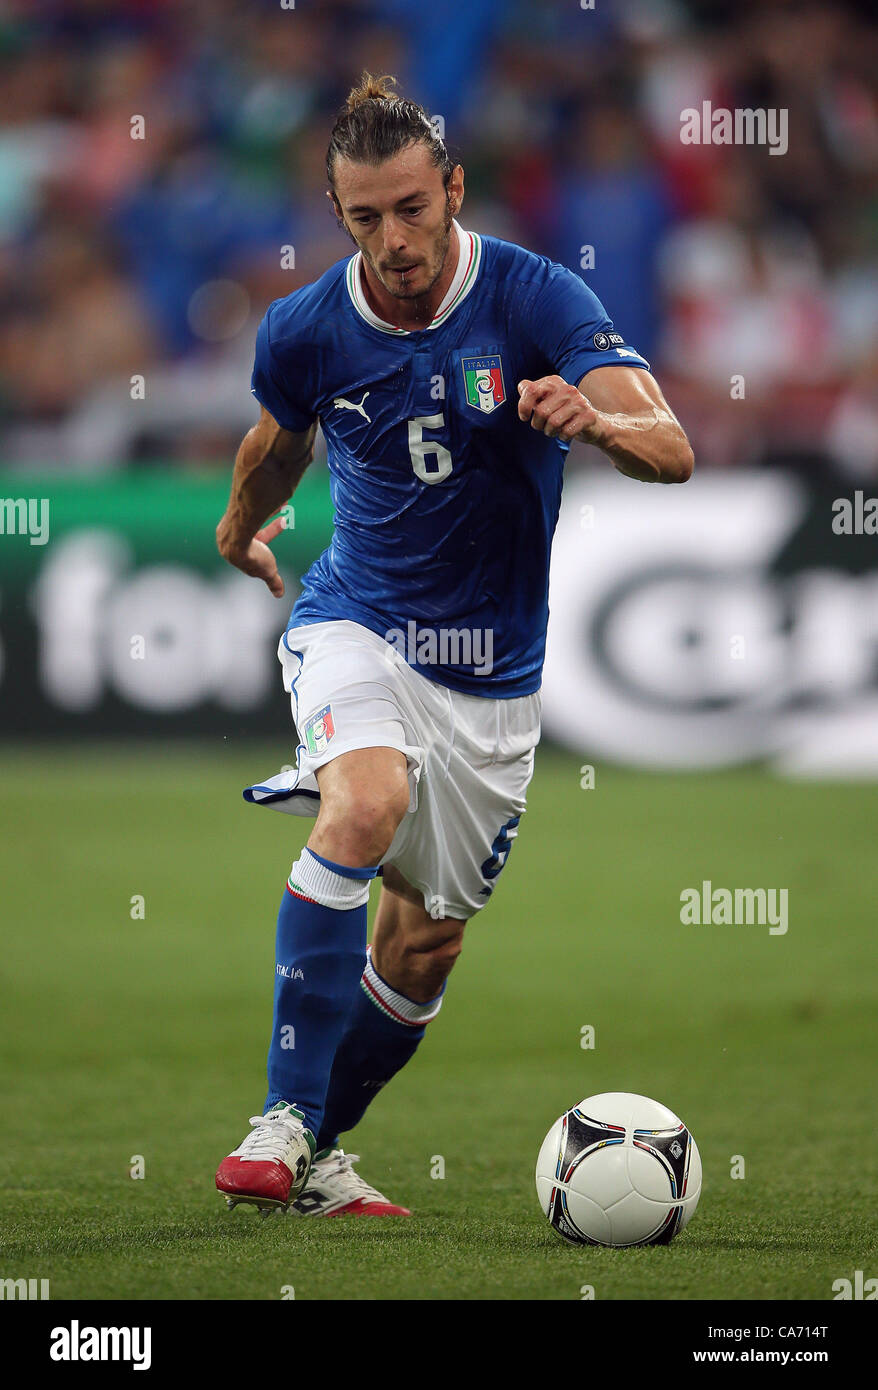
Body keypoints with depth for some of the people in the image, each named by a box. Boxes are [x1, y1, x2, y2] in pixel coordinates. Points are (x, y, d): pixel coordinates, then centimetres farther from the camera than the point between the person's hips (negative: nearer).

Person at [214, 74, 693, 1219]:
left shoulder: (537, 299, -16)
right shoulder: (304, 330, -8)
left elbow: (671, 450, -26)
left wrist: (596, 420, -48)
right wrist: (243, 526, 35)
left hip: (494, 668, 1)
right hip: (355, 622, -1)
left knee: (427, 946, 6)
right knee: (368, 802, -32)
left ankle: (318, 1154, 29)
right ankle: (283, 1120, -32)